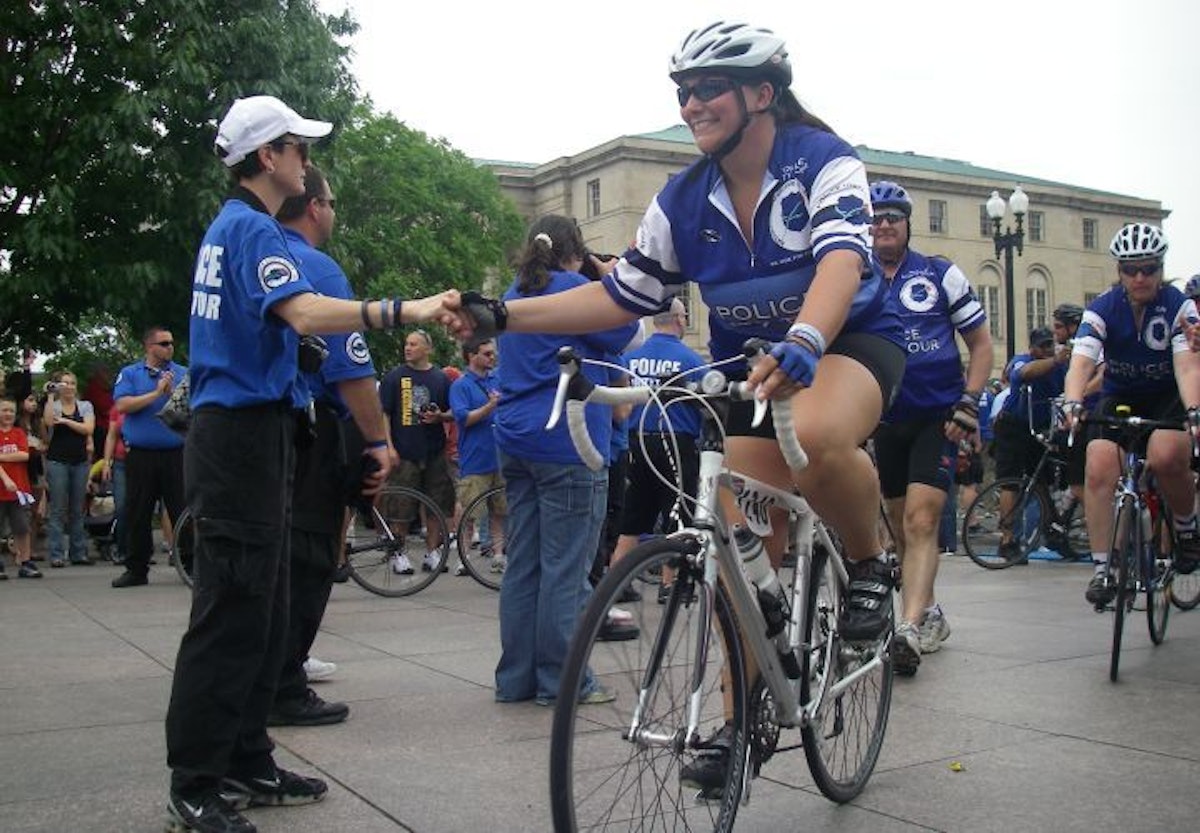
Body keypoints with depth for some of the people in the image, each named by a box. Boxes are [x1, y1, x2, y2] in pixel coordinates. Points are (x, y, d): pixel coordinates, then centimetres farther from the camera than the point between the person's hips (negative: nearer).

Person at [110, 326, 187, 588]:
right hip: (140, 455, 0)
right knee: (137, 514, 6)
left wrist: (172, 393, -15)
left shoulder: (183, 373, 9)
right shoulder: (129, 374, 8)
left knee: (183, 510, -1)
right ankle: (136, 569, 17)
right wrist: (156, 394, -10)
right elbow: (123, 405, -7)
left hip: (175, 453, 0)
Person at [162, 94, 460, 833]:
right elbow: (303, 312, -31)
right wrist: (408, 311, -40)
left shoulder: (232, 226, 19)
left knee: (262, 612, 13)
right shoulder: (253, 228, -13)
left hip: (245, 430, 10)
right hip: (244, 434, -10)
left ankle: (246, 765, 20)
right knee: (231, 612, -7)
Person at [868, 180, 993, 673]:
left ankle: (910, 629, -24)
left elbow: (981, 343, 4)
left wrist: (969, 403, -8)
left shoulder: (942, 275, 2)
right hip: (886, 419, 3)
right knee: (900, 524, 11)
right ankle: (929, 614, 29)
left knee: (921, 520, -17)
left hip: (938, 416, -3)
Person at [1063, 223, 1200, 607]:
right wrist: (1072, 403, -48)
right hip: (1120, 397, 2)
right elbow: (1081, 361, -27)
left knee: (1165, 456, -32)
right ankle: (1101, 569, -14)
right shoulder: (1102, 309, -13)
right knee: (1099, 466, -23)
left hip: (1169, 398, -1)